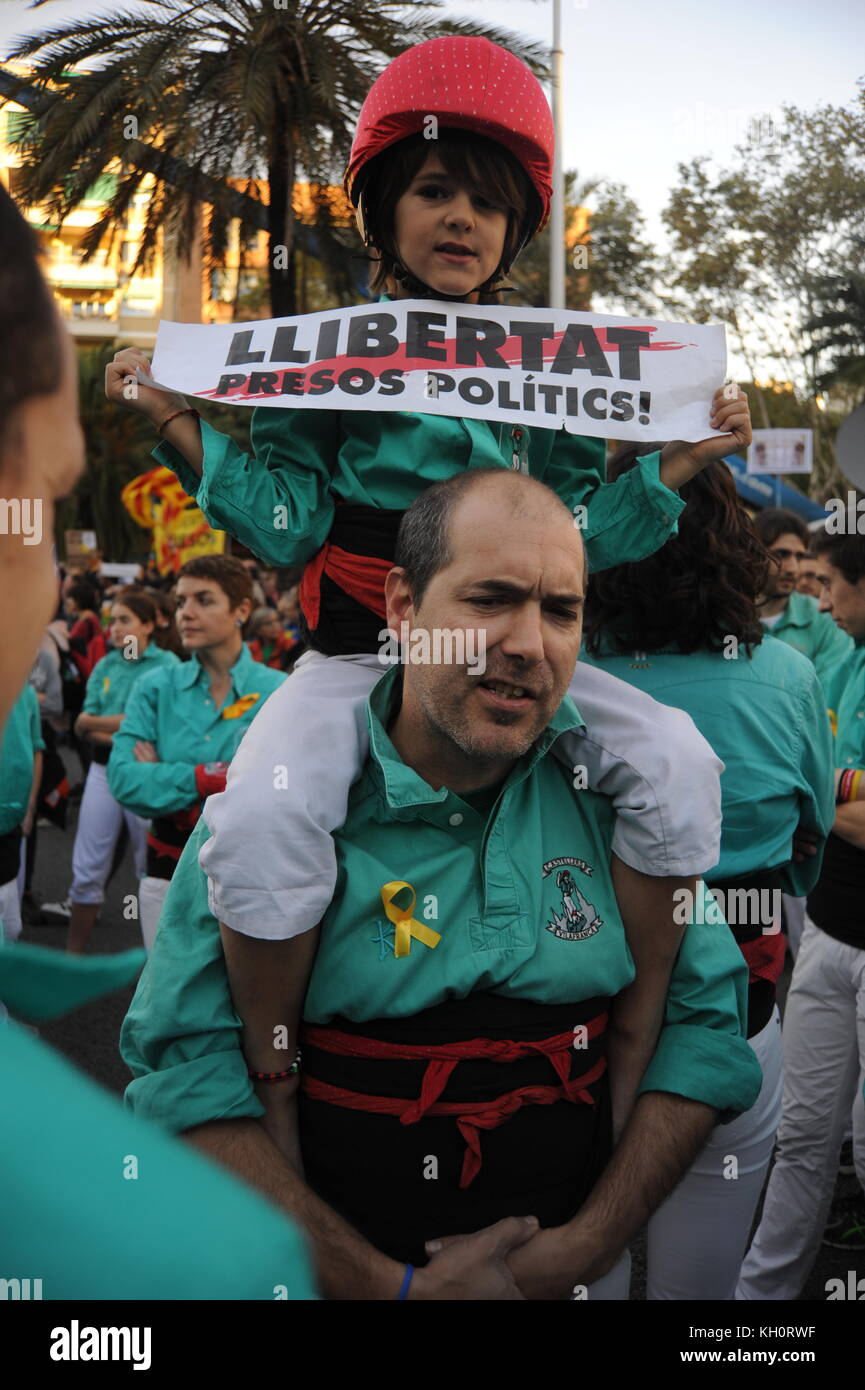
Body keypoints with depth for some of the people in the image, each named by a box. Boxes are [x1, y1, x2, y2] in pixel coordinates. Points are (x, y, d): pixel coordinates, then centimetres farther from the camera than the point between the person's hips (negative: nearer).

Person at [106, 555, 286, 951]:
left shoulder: (279, 692, -8)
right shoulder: (156, 686, -1)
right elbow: (122, 778, -11)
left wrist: (163, 778, -14)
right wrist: (209, 777, -18)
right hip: (167, 873, 2)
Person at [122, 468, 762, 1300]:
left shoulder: (614, 787, -8)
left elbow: (706, 1020, -5)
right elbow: (190, 1072, -18)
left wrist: (586, 1245, -14)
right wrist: (389, 1286, -22)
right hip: (340, 1271, -2)